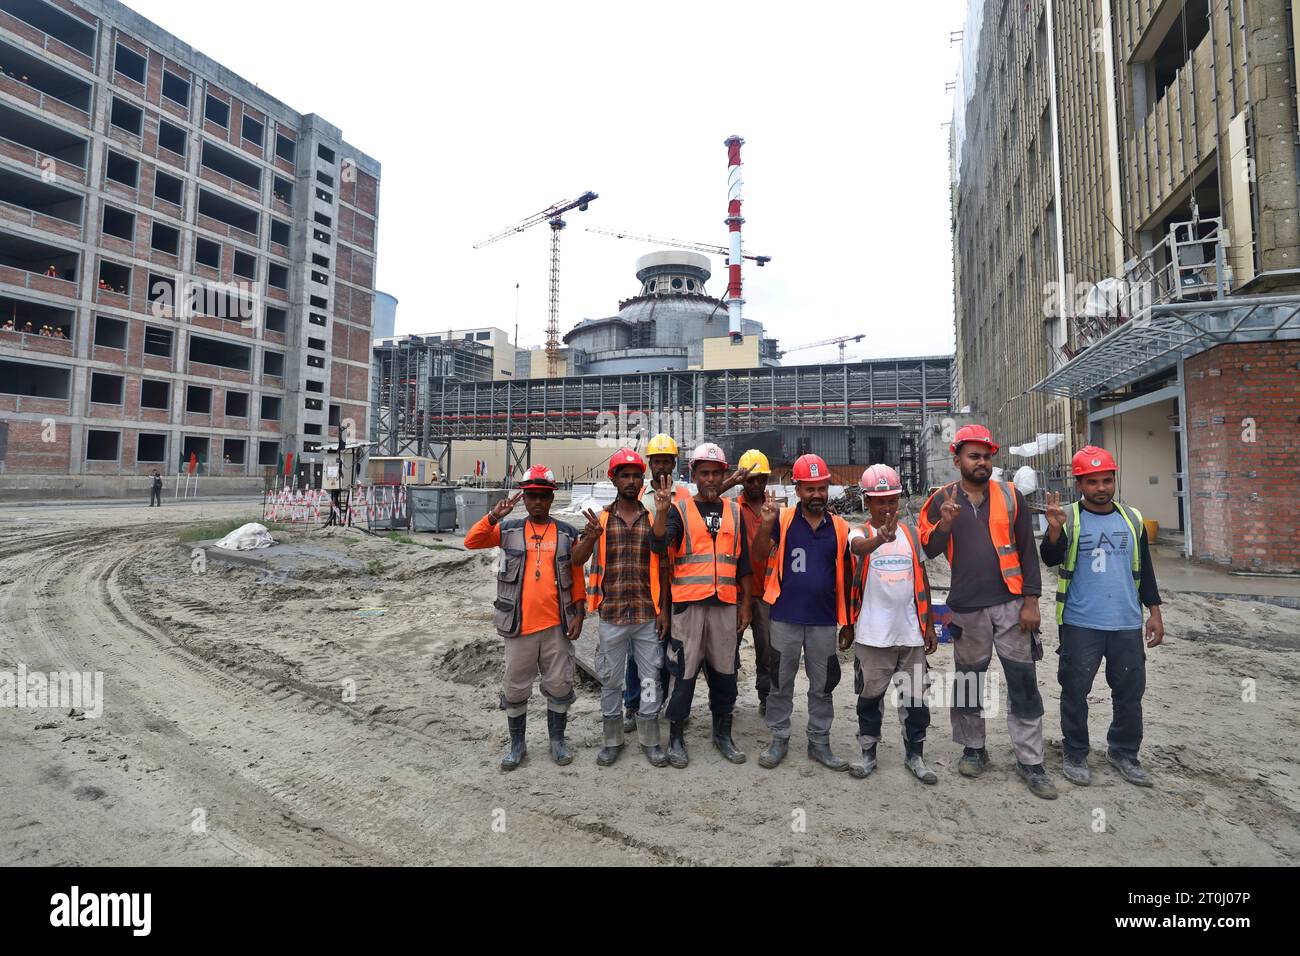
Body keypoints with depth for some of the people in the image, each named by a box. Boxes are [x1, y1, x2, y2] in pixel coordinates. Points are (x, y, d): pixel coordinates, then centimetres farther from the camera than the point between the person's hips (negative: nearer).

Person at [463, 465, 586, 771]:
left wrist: (578, 613, -1)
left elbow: (577, 578, 5)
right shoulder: (509, 530, 2)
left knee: (559, 686, 10)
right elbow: (471, 541, -10)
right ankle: (517, 744, 29)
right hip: (519, 625, 0)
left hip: (557, 625, 0)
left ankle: (557, 740, 30)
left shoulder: (566, 534, 3)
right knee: (516, 688, 11)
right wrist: (494, 515, -23)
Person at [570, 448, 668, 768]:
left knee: (651, 678, 8)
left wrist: (664, 610, 1)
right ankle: (612, 740, 28)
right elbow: (576, 561, -5)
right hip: (611, 616, 0)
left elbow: (662, 569, 6)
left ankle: (650, 740, 25)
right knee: (610, 679, 11)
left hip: (648, 616, 0)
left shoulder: (653, 520, 3)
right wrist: (590, 537, -24)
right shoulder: (600, 519, 1)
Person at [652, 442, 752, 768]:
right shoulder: (680, 509, 0)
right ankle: (676, 737, 18)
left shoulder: (734, 512, 10)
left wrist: (745, 604, 10)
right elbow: (660, 545, -18)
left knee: (724, 671, 12)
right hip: (688, 603, -3)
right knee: (684, 671, 3)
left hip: (726, 604, 3)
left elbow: (743, 562, 13)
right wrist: (662, 511, -32)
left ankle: (723, 733, 28)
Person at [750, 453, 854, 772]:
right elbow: (760, 555, -14)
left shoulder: (839, 528, 2)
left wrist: (848, 621, 12)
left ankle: (819, 742, 30)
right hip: (785, 619, -2)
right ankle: (779, 739, 28)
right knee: (781, 682, 11)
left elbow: (846, 576, 10)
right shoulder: (783, 519, -4)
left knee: (822, 685, 14)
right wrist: (766, 523, -30)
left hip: (824, 621, 2)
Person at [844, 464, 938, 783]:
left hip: (911, 633, 3)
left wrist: (929, 625, 12)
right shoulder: (859, 533, -5)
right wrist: (880, 538, -54)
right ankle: (868, 754, 26)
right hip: (873, 635, -3)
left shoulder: (910, 533, 7)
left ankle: (914, 756, 29)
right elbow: (859, 547, -31)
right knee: (870, 695, 9)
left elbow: (922, 581, 12)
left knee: (915, 697, 11)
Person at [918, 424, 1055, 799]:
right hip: (967, 609, 0)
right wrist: (945, 524, -22)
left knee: (1023, 683, 3)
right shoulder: (943, 500, 1)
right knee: (968, 681, 12)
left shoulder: (1010, 495, 2)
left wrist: (1031, 600, -2)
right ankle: (974, 748, 29)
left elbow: (1027, 551, 2)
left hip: (1010, 605, 0)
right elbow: (929, 550, -4)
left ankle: (1030, 762, 16)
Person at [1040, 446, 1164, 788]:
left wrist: (1154, 612, 11)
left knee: (1130, 692, 13)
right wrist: (1054, 530, -37)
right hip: (1080, 624, -4)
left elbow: (1145, 569, 13)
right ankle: (1075, 755, 20)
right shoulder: (1067, 517, -5)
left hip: (1127, 624, 4)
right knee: (1075, 691, 5)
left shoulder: (1132, 518, 7)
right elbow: (1050, 559, -19)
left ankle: (1124, 752, 31)